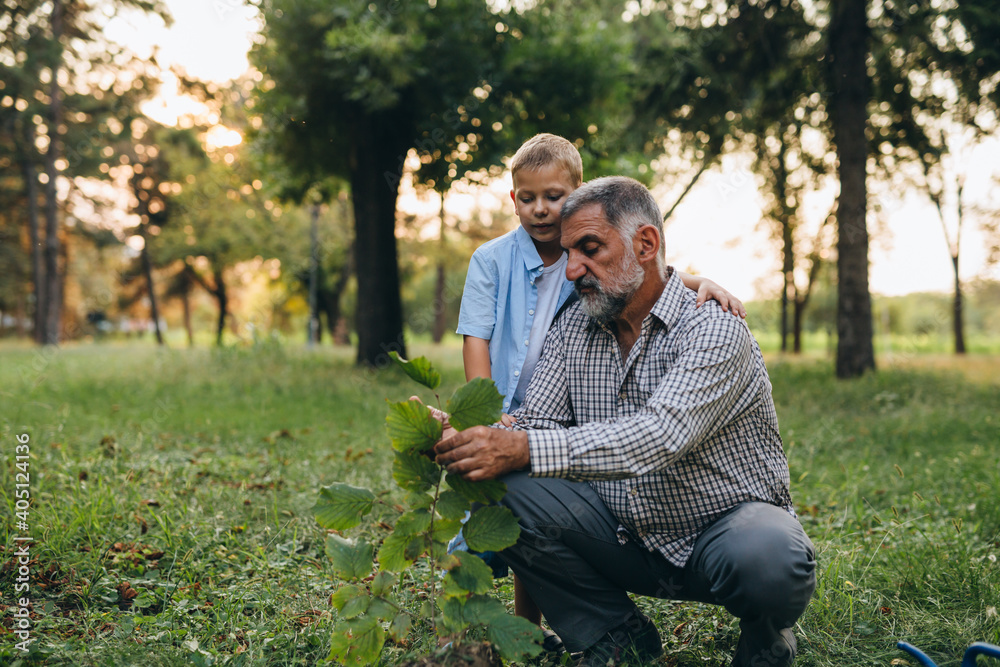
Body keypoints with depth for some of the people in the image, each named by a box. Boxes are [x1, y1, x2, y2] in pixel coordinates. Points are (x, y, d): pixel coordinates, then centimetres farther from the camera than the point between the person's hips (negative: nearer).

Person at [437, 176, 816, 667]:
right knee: (504, 495, -18)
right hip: (627, 534, 5)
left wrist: (525, 451, -44)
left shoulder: (712, 328, -20)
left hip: (726, 520, -4)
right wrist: (470, 441, -28)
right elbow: (536, 423, -5)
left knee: (769, 559, -38)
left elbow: (660, 436, -35)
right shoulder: (572, 328, 2)